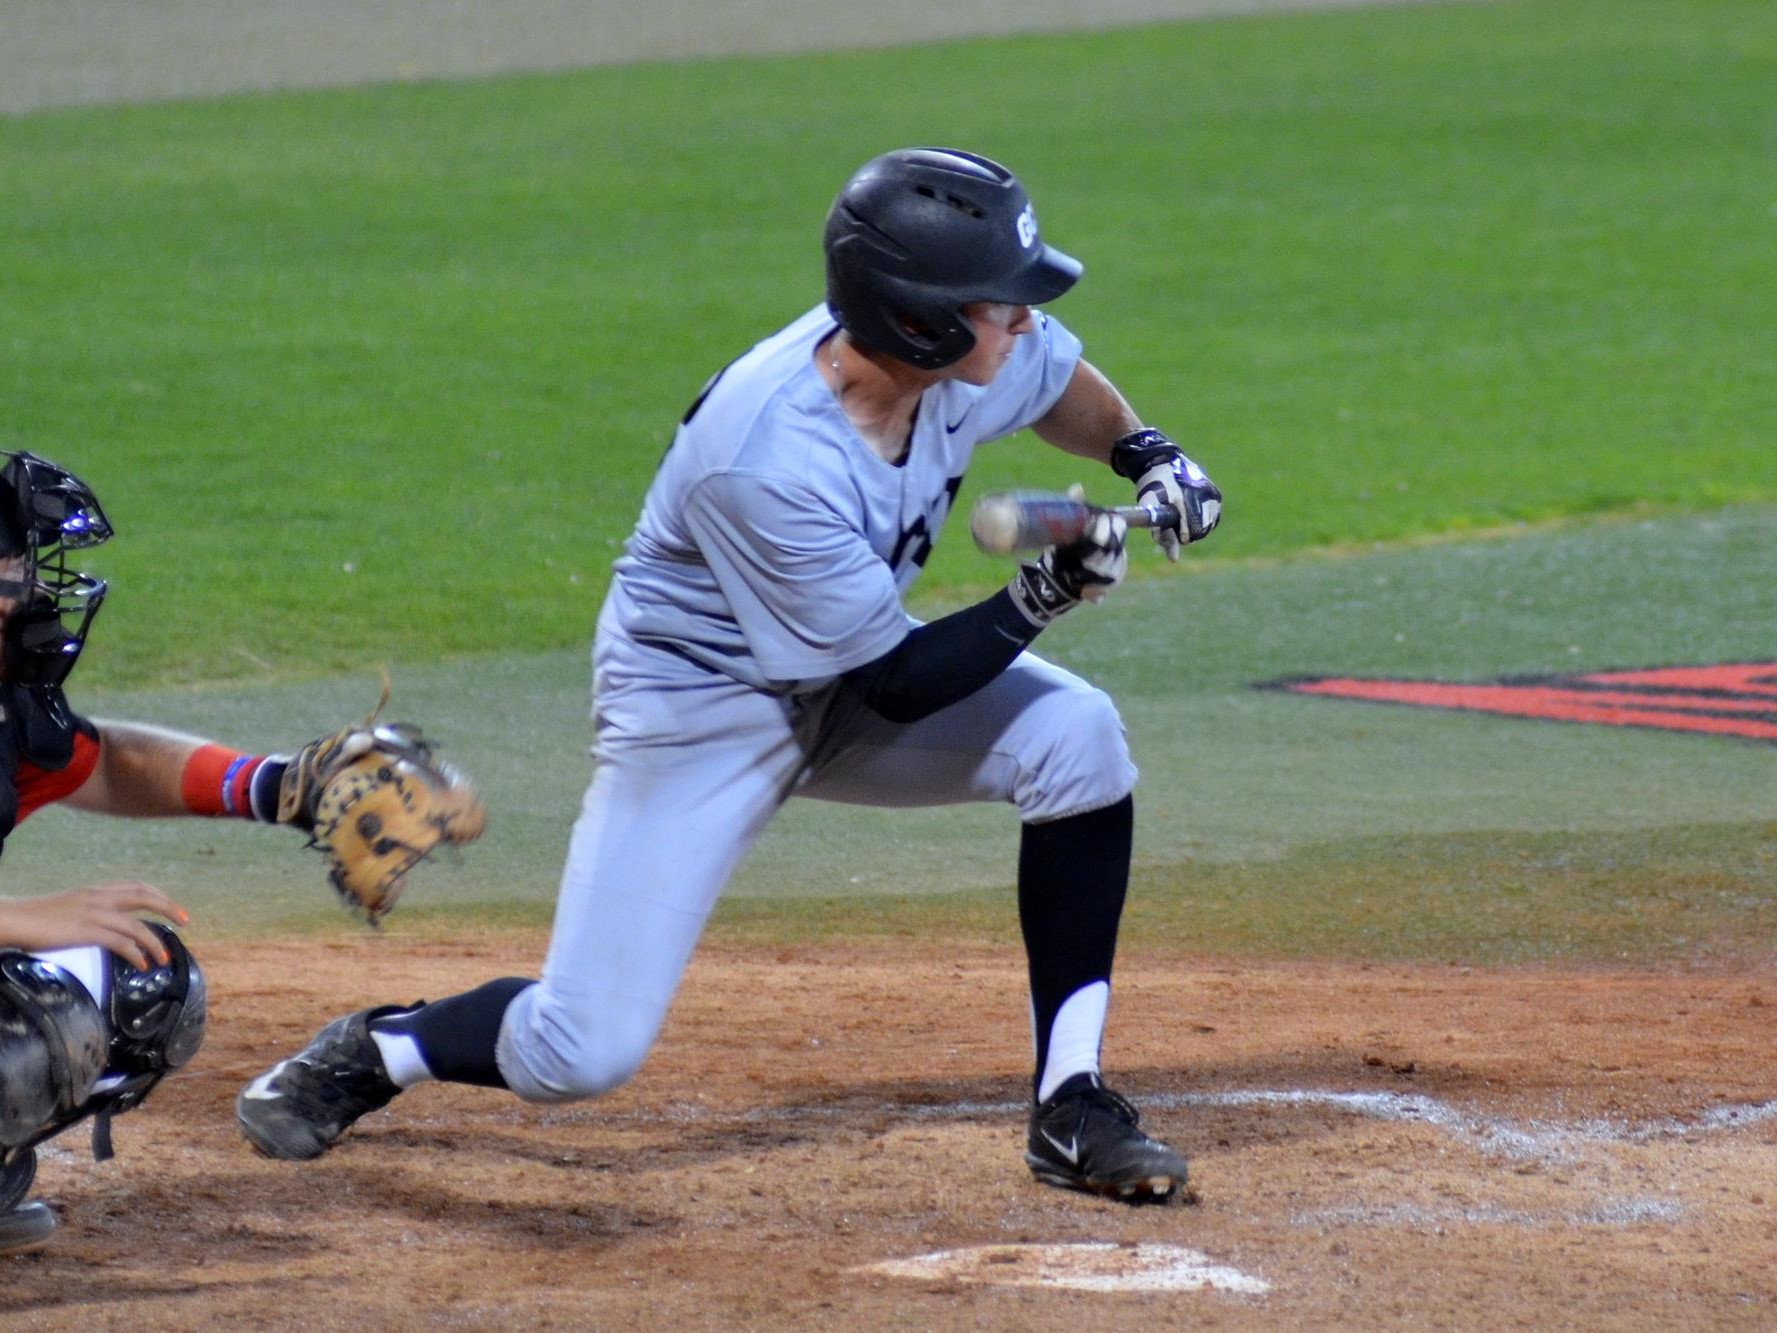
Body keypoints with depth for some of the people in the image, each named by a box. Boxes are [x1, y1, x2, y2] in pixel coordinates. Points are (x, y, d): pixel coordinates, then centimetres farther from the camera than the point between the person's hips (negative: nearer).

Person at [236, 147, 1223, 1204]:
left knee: (1078, 735, -20)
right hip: (699, 707, -6)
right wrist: (1043, 598, -30)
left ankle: (1072, 1107, -10)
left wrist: (1147, 454, -8)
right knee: (579, 1056, -11)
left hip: (847, 682, 6)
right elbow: (898, 687, -27)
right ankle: (371, 1054, 22)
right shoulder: (766, 462, -37)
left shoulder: (978, 356, -18)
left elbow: (1062, 380, 10)